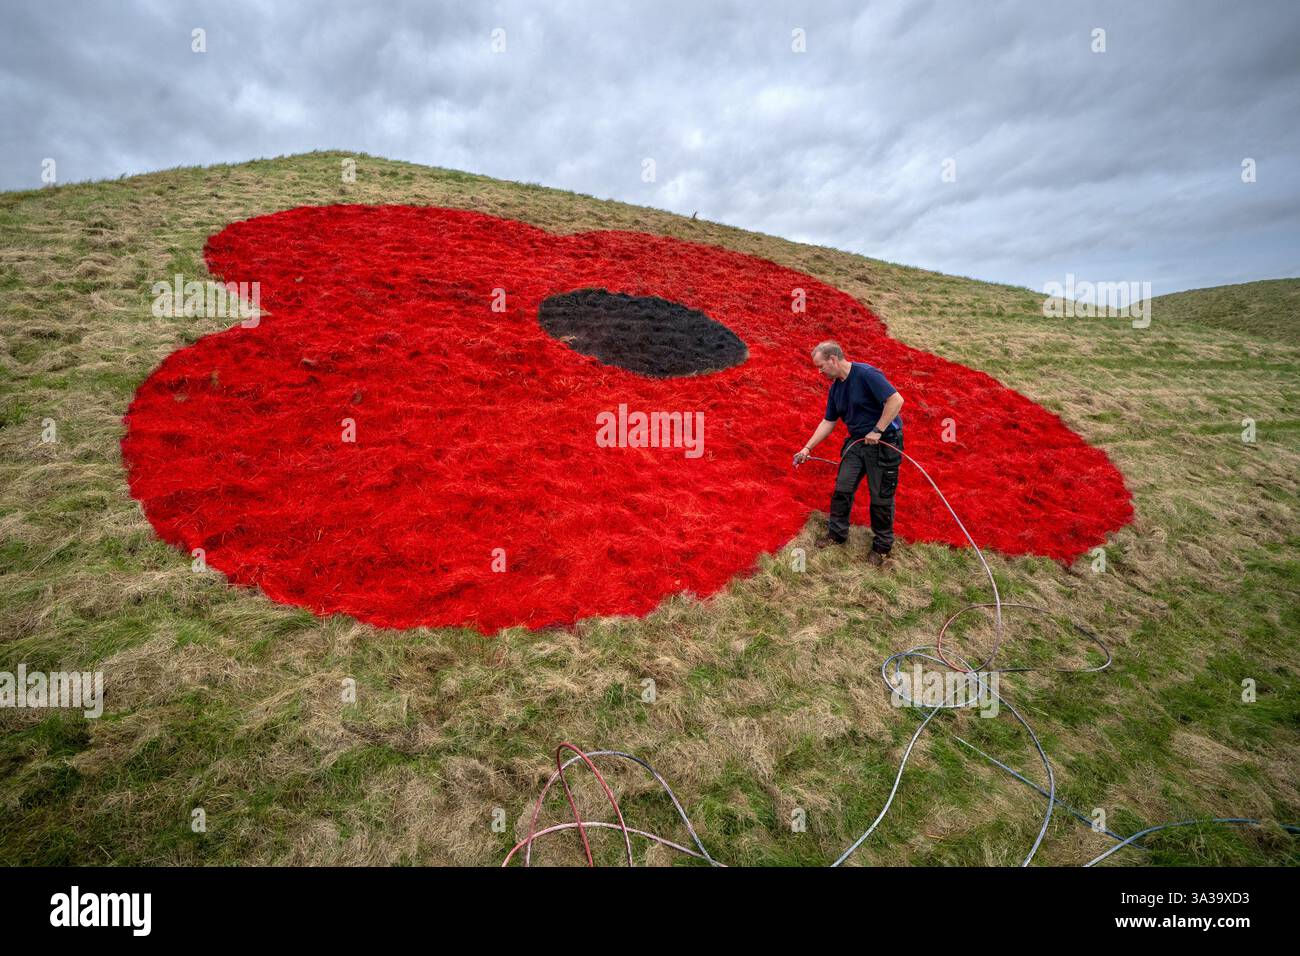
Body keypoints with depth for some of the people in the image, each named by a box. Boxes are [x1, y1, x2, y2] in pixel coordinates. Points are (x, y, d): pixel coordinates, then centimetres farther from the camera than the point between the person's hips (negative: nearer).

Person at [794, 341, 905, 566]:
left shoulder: (866, 374, -20)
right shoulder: (835, 388, 6)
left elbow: (896, 400, -25)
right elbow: (828, 422, 13)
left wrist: (877, 431, -23)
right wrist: (807, 448, 8)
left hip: (884, 442, -7)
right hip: (857, 441, 7)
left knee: (881, 497, 3)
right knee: (842, 488, 6)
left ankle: (882, 545, 19)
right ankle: (837, 532, 24)